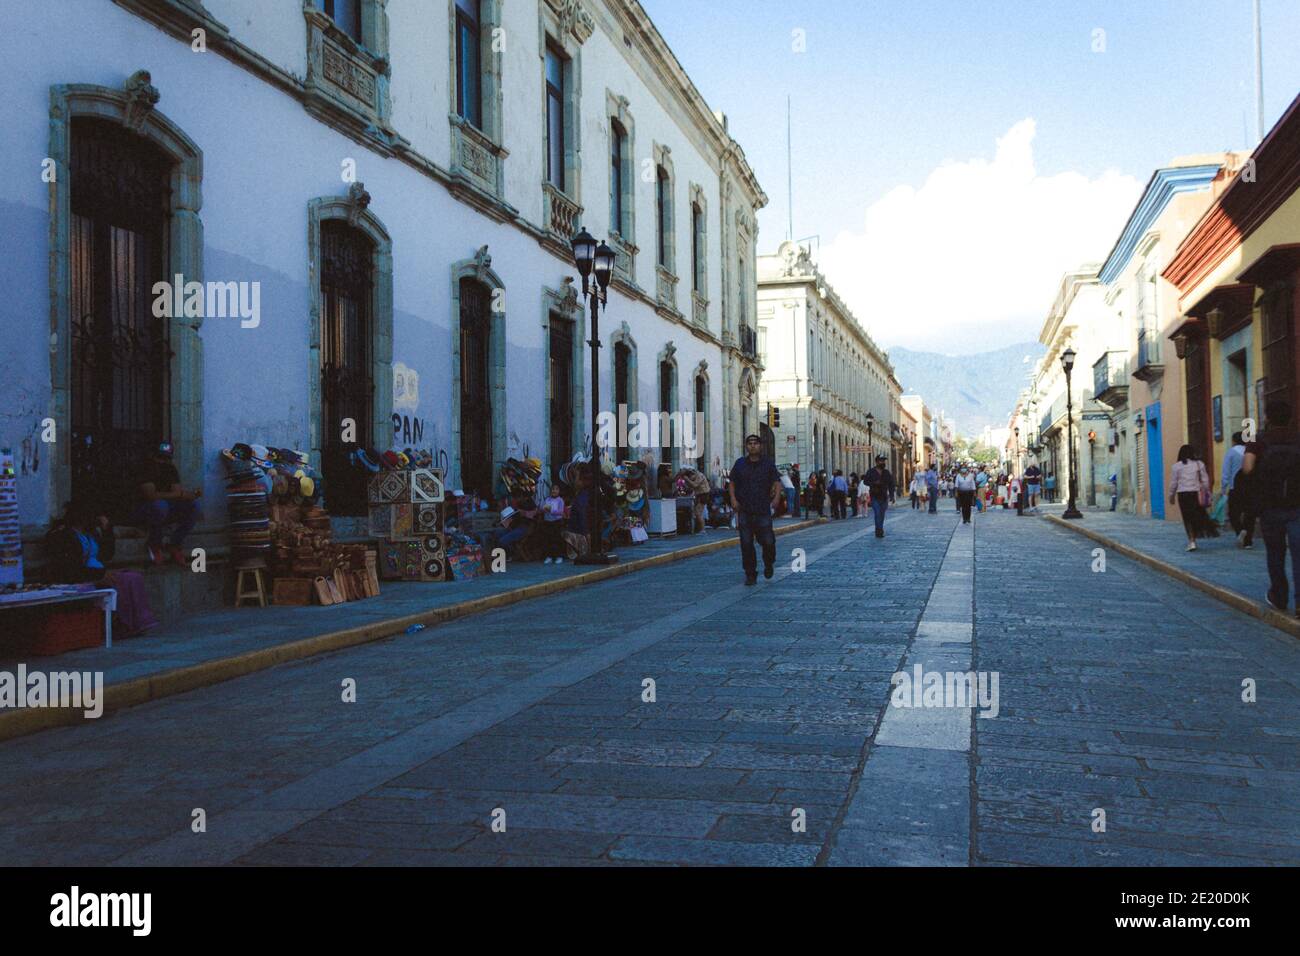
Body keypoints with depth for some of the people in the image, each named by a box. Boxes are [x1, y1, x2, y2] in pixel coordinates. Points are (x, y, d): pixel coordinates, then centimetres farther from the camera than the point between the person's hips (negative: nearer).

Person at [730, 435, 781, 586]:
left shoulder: (768, 464, 4)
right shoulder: (740, 464, 7)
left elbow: (777, 482, 1)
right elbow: (732, 483, 13)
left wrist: (776, 497, -16)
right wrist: (733, 499, -1)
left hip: (763, 511, -1)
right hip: (744, 512, 1)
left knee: (768, 542, -3)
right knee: (746, 544, 0)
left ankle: (768, 564, 28)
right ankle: (750, 575, 10)